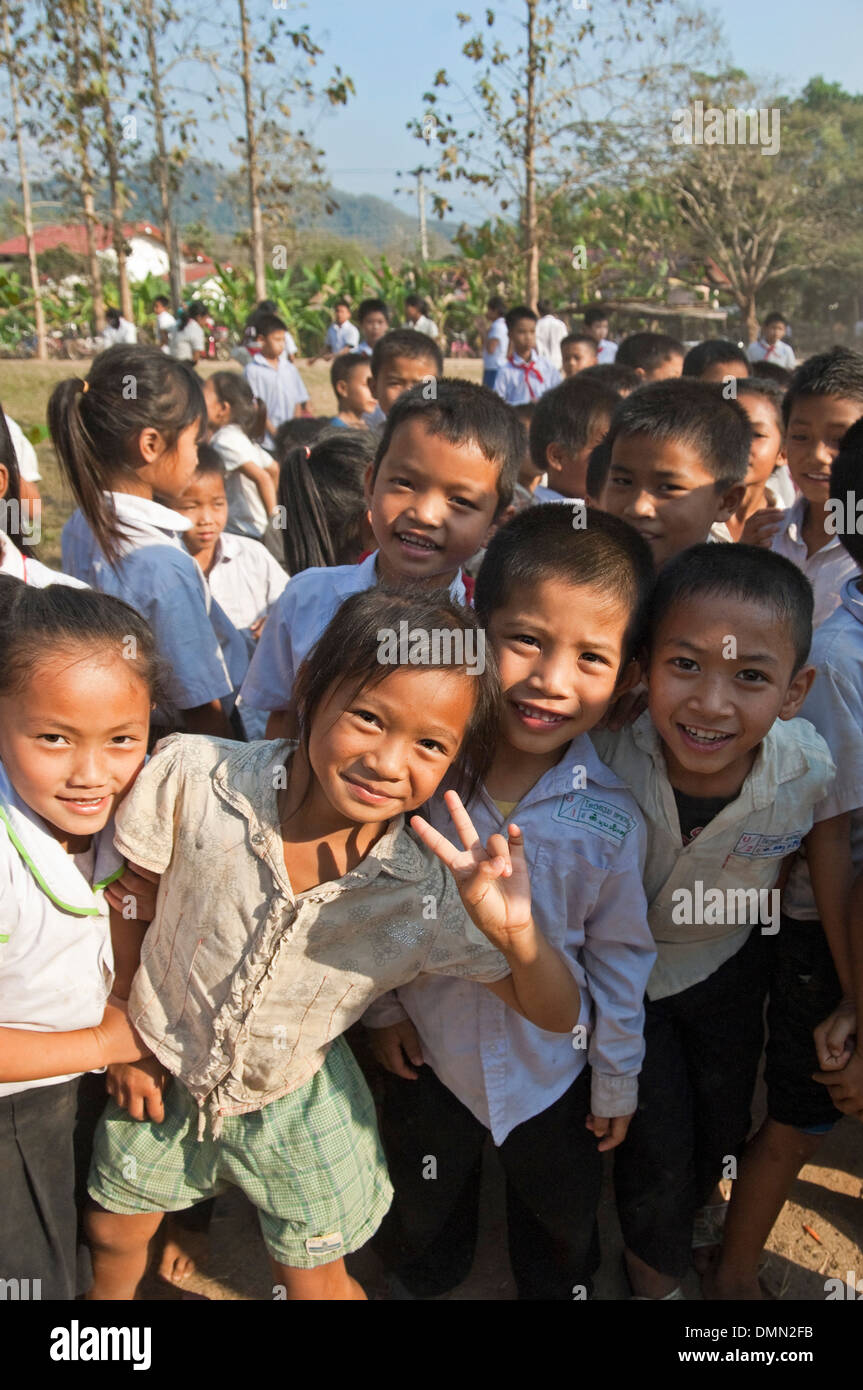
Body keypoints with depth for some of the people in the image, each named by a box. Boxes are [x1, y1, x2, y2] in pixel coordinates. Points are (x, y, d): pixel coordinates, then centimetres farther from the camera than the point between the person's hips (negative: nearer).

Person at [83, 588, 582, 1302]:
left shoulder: (433, 890, -28)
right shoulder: (195, 776, -30)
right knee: (112, 1234, 27)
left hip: (295, 1096, -1)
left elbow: (557, 1015, -20)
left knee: (314, 1281, 16)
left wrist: (515, 931, -42)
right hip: (159, 1062, 2)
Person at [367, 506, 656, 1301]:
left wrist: (618, 1081, 1)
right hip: (431, 1054, 1)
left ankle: (557, 1288, 58)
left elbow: (620, 955, -8)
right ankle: (422, 1282, 60)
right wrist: (383, 1008, -1)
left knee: (562, 1232, 27)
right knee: (419, 1225, 28)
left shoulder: (612, 818, -21)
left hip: (554, 1072, 0)